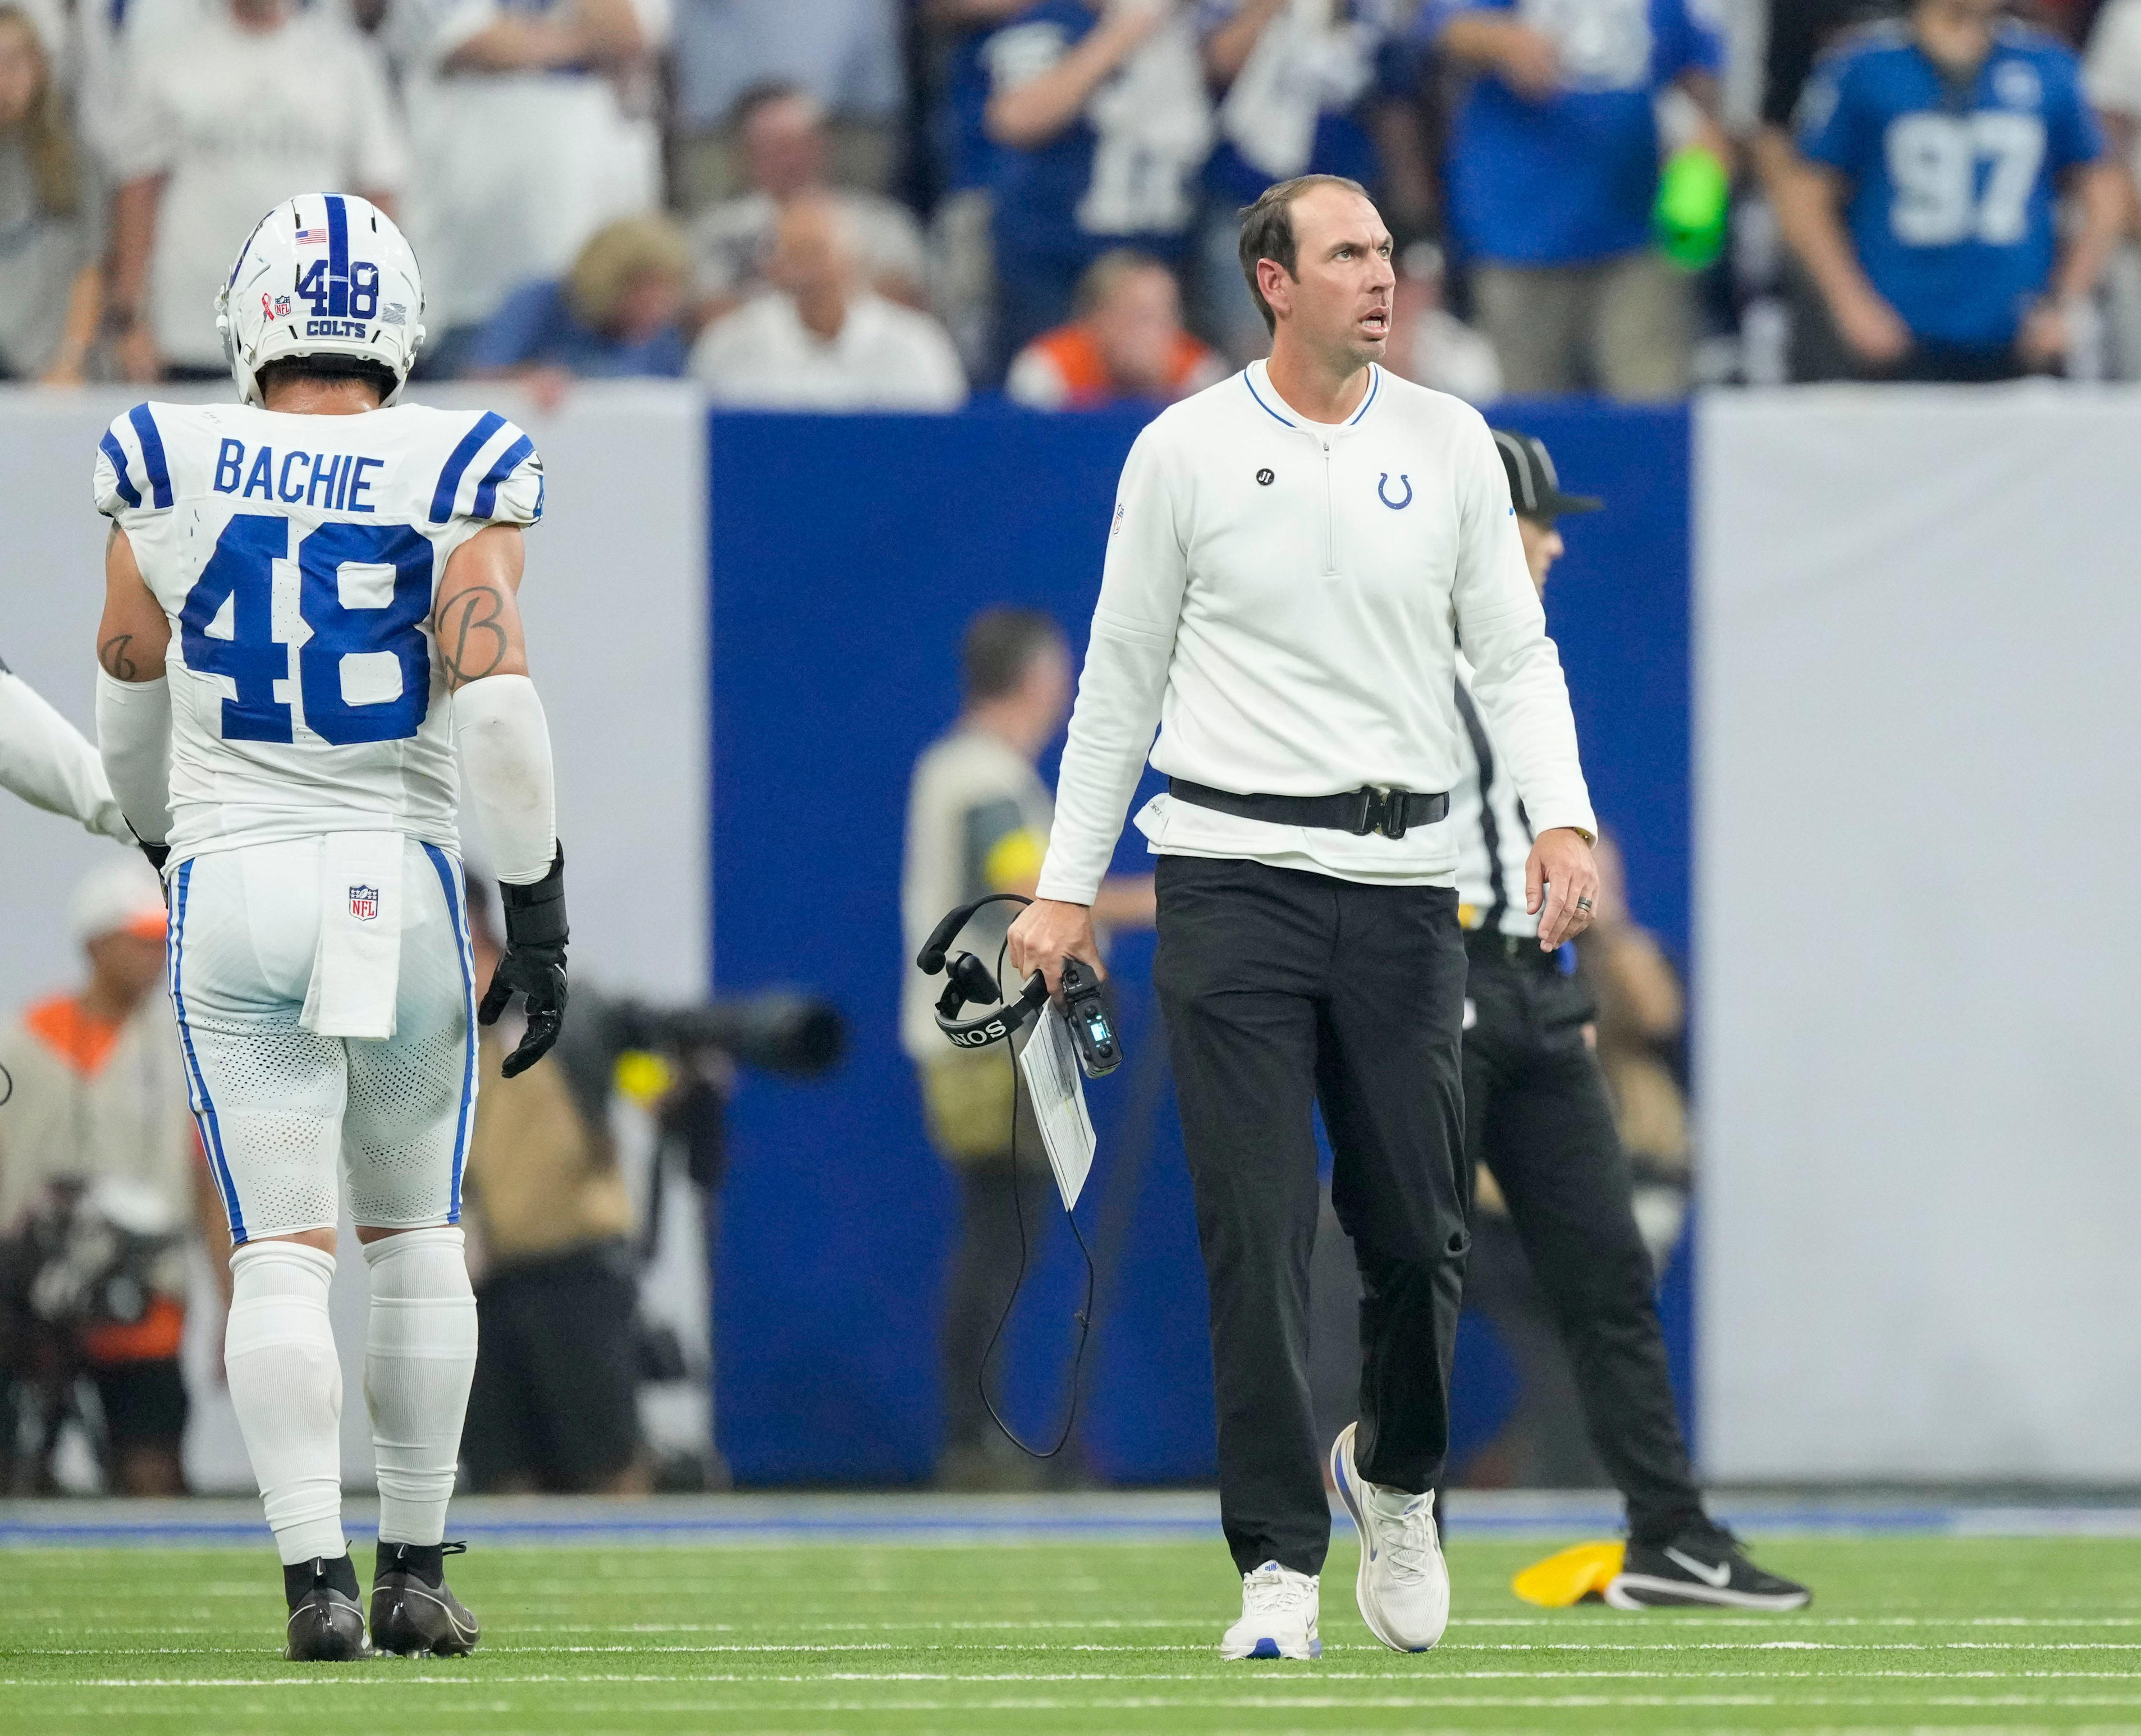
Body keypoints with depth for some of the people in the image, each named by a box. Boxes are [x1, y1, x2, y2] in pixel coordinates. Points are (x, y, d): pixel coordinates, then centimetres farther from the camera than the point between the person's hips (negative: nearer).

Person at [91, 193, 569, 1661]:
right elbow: (496, 699, -11)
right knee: (417, 1236, 16)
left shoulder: (171, 470, 1)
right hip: (399, 879, 0)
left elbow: (131, 701, 13)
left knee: (282, 1253, 0)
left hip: (230, 882, 0)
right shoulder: (454, 477, -3)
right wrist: (541, 915, -3)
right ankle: (417, 1574, 17)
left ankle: (319, 1578, -13)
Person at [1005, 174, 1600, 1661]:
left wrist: (1563, 818, -9)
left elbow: (1513, 650, 8)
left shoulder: (1449, 444, 8)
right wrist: (1066, 887, 6)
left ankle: (1396, 1478, 30)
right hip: (1235, 870, -2)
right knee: (1257, 1233, -6)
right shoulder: (1187, 450, 3)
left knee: (1419, 1228, 2)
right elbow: (1120, 681, 8)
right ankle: (1281, 1564, -2)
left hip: (1402, 878, 2)